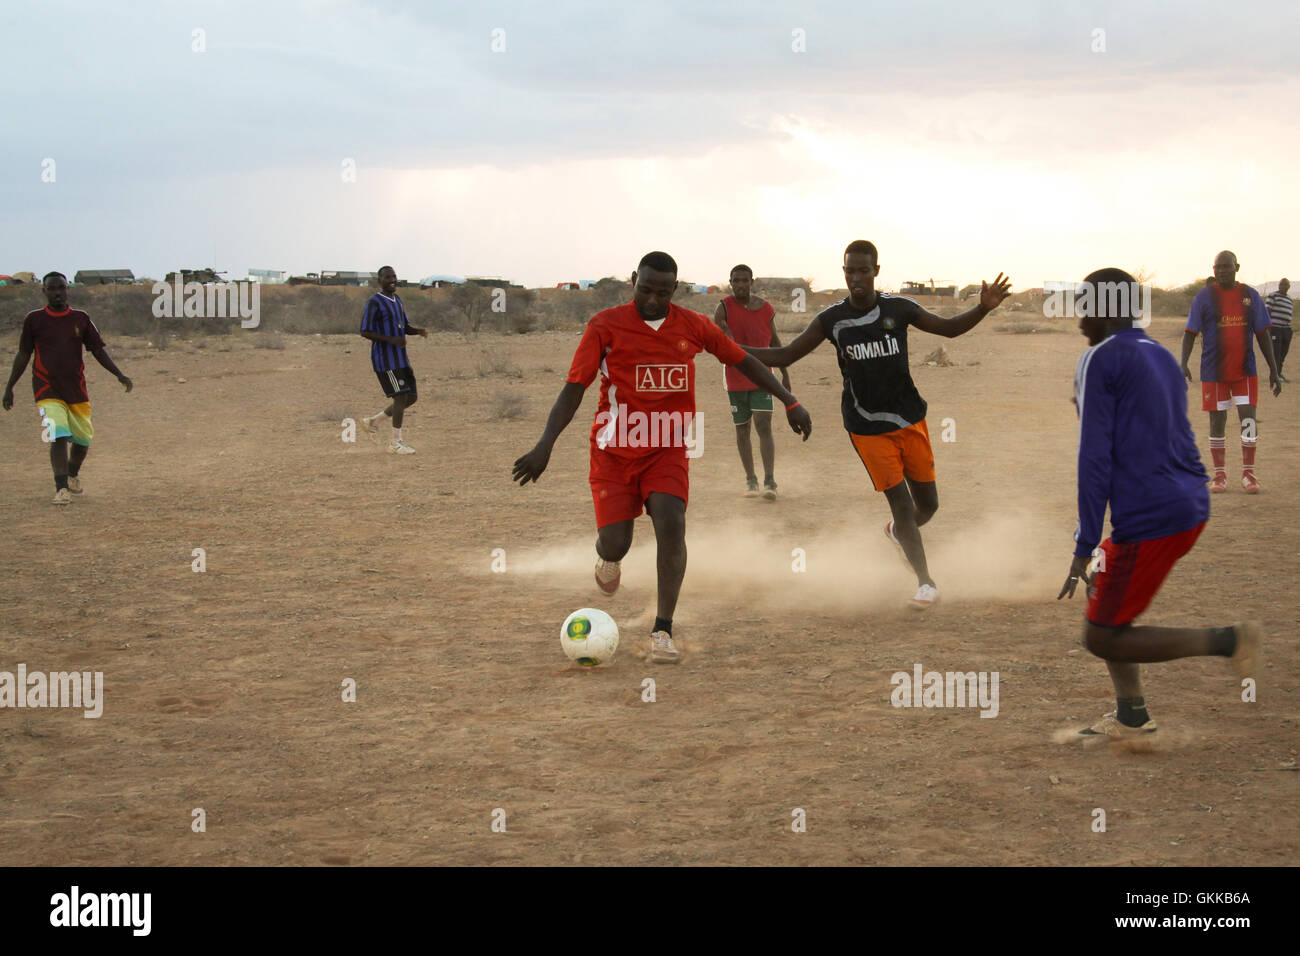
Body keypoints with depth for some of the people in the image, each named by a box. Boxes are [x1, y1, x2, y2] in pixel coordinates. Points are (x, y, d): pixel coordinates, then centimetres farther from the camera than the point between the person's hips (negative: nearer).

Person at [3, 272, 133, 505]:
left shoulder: (80, 319, 5)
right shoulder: (34, 320, 2)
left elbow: (98, 350, 8)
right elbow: (23, 354, 9)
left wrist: (119, 374, -3)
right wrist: (9, 387, 9)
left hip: (76, 388, 3)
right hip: (47, 389, -3)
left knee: (83, 439, 7)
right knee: (59, 437, -19)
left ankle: (73, 474, 37)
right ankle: (61, 488, -16)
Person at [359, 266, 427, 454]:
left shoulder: (397, 300, 14)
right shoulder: (374, 302, -11)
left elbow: (406, 327, 20)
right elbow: (365, 332, -14)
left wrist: (419, 331, -3)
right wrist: (391, 339, -25)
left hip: (401, 359, 9)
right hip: (385, 359, -9)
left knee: (411, 398, 7)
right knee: (401, 397, -11)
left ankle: (373, 421, 21)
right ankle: (396, 443, -2)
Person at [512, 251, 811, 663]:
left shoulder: (693, 326, -1)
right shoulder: (605, 326, -9)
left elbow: (742, 360, 11)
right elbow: (573, 389, -10)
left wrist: (789, 401, 7)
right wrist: (545, 445, -21)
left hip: (668, 448, 1)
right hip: (614, 449, -1)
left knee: (671, 526, -21)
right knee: (616, 544, -7)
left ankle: (663, 631, -12)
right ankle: (606, 555, 35)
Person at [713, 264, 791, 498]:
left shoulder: (766, 308, 3)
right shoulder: (724, 309, -5)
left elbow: (775, 342, 13)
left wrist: (785, 375, 13)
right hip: (736, 380, 0)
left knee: (764, 427, -11)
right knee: (742, 430, 8)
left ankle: (769, 481, -14)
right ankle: (750, 479, 20)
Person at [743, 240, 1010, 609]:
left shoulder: (899, 309, -5)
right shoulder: (832, 319, -7)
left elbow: (949, 327, 6)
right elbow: (784, 356, -2)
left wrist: (984, 308, -12)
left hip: (910, 418, 2)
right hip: (868, 426, -2)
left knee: (927, 503, 8)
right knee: (900, 502, -8)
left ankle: (898, 532, 44)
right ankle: (926, 583, 4)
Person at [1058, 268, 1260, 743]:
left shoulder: (1100, 361, -9)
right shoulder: (1162, 356, 17)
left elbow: (1095, 458, -15)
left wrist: (1085, 547, -14)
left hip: (1149, 519, -9)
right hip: (1192, 504, 9)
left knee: (1102, 637, 0)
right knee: (1105, 595, 23)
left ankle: (1228, 641, -11)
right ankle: (1130, 717, 20)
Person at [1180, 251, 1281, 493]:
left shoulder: (1250, 296, 5)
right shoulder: (1204, 297, -1)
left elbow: (1262, 334, 9)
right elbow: (1190, 333, -3)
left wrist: (1273, 370, 5)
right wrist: (1183, 364, -17)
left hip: (1245, 370, 1)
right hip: (1214, 371, -1)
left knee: (1249, 421, -6)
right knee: (1217, 423, 4)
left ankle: (1248, 473, 6)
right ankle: (1220, 475, 15)